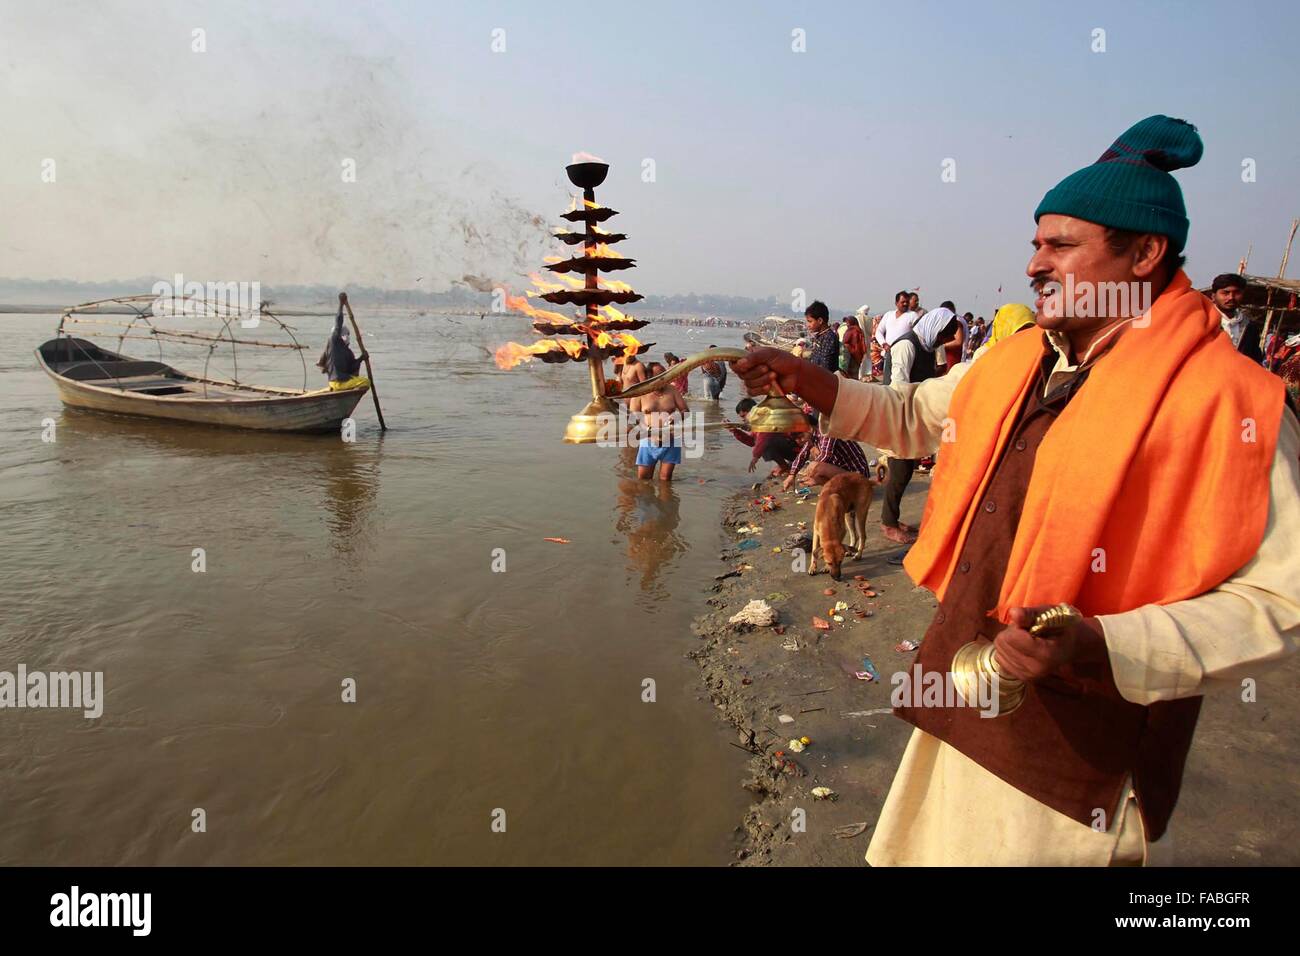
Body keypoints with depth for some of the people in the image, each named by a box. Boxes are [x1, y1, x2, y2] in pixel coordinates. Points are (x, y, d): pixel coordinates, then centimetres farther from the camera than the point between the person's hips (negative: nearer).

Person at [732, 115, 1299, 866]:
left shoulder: (1227, 401, -17)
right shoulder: (1014, 362, 5)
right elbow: (914, 418, 18)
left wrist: (1102, 649, -29)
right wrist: (807, 383, 5)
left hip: (1078, 745, -6)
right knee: (927, 845, 22)